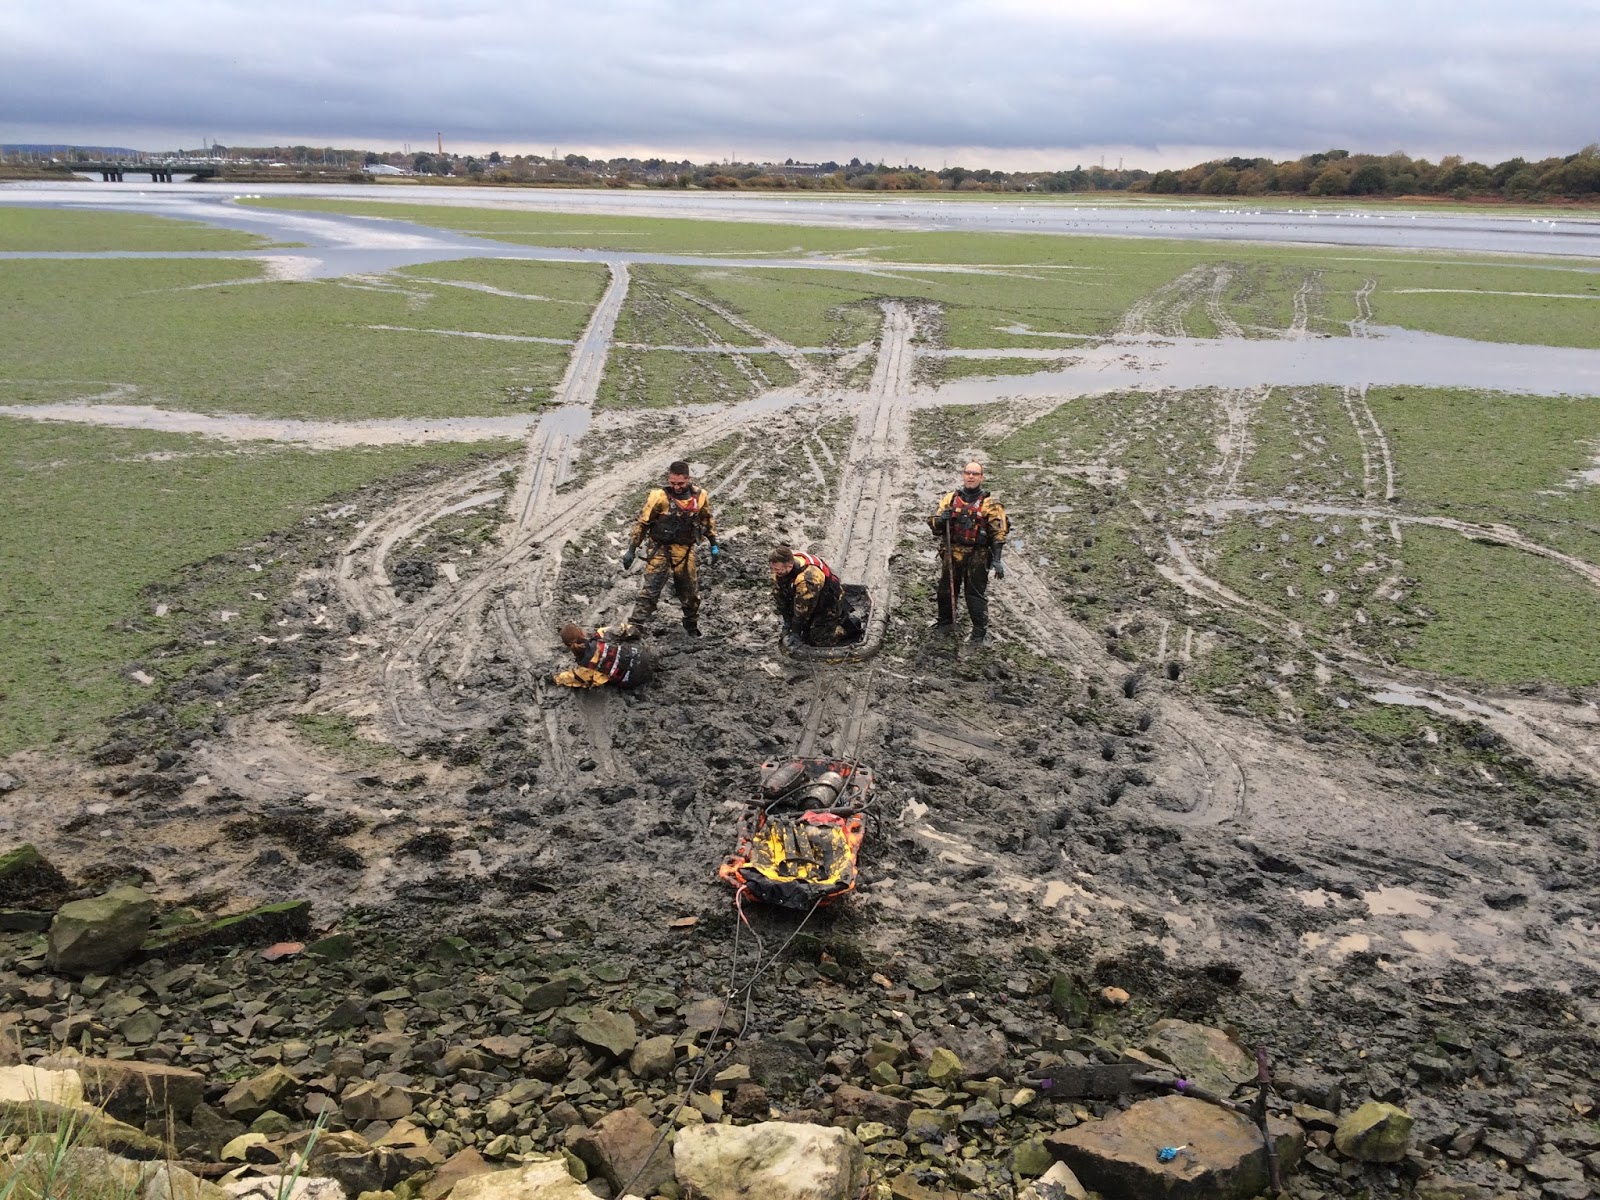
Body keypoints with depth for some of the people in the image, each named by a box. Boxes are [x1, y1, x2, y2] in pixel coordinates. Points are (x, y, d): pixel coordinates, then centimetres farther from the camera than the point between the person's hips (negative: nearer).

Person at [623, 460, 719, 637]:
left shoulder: (700, 496, -3)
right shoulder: (659, 497, -14)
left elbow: (708, 521, 15)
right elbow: (642, 523, -7)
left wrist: (714, 545, 16)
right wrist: (631, 550, -7)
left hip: (686, 551, 4)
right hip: (661, 549, -4)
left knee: (690, 593, 16)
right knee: (649, 591, -13)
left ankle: (692, 627, 37)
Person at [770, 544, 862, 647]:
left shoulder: (808, 578, -41)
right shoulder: (779, 571, -17)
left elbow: (803, 609, -30)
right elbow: (779, 598, -5)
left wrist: (795, 632, -20)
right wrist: (786, 624, -5)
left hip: (829, 603, -8)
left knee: (821, 640, -10)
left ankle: (851, 625, 11)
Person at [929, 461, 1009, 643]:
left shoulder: (989, 503, -3)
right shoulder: (950, 498, 7)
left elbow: (998, 533, -6)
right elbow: (933, 523, 9)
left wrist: (997, 559, -13)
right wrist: (941, 519, -15)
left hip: (977, 557, -4)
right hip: (951, 555, 4)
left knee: (976, 593, 2)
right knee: (946, 590, 15)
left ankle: (980, 629, 12)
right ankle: (945, 621, 33)